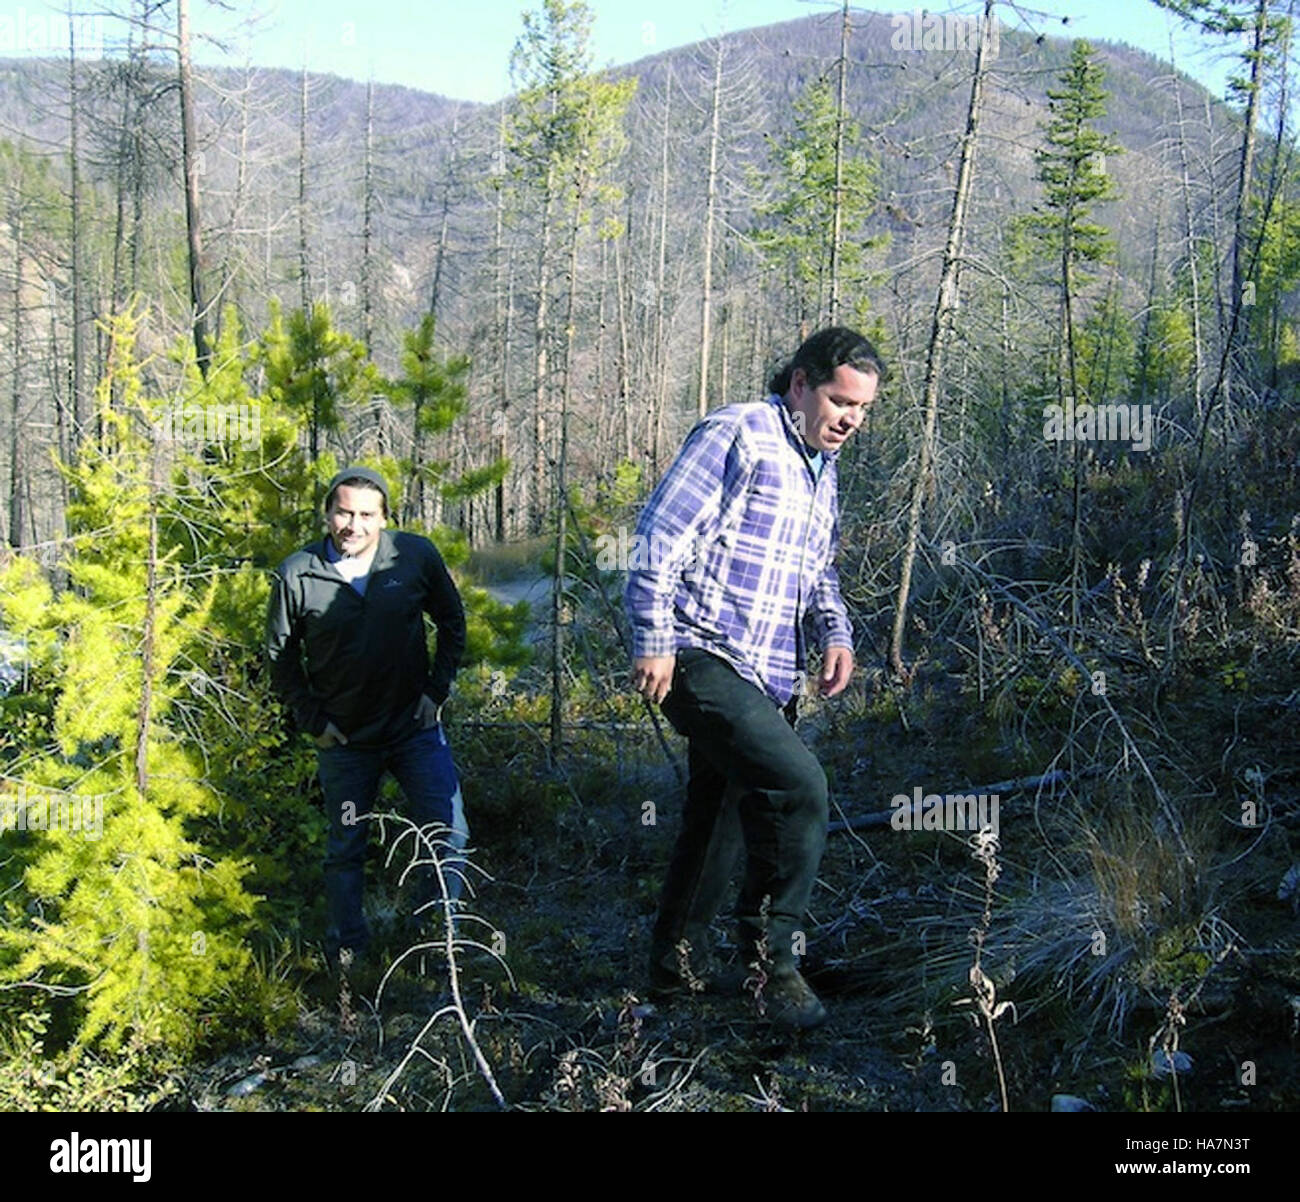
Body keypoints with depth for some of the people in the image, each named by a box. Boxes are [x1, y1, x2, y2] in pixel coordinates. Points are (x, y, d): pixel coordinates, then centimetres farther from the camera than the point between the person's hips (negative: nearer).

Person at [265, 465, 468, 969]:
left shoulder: (417, 556, -9)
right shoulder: (297, 575, -10)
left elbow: (452, 620, 7)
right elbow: (281, 655, 3)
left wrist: (437, 690, 0)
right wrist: (312, 720, -2)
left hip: (416, 725, 0)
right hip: (344, 738, 0)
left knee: (447, 836, -3)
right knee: (345, 850, 11)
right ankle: (347, 957, 27)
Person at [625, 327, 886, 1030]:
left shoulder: (820, 468, 20)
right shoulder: (738, 436, -7)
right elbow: (661, 536, -13)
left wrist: (835, 631, 9)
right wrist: (654, 641, -17)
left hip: (767, 680, 9)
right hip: (703, 662, -9)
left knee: (723, 826, 14)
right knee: (797, 784, -24)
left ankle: (671, 972, 29)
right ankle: (773, 953, -9)